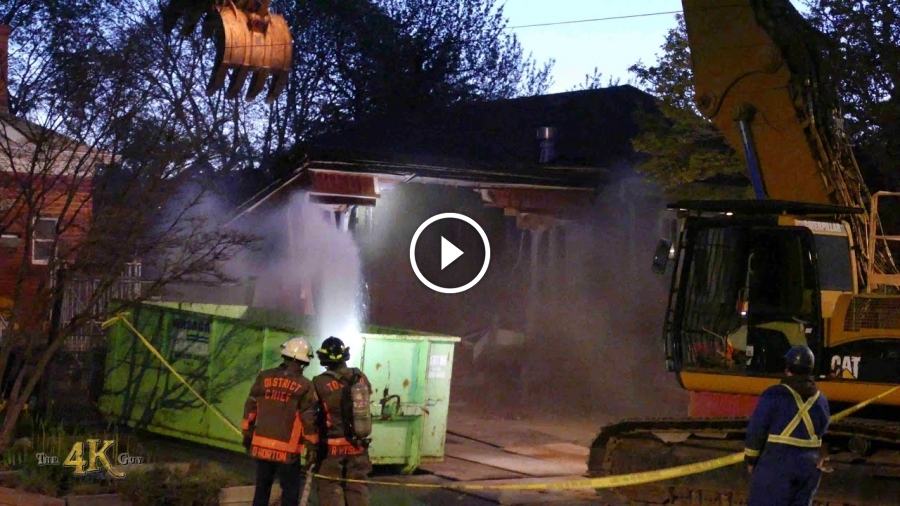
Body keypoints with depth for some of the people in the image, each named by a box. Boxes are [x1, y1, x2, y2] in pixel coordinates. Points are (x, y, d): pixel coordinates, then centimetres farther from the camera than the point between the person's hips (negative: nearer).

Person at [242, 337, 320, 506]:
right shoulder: (305, 386, -8)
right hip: (287, 449, -4)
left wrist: (247, 433, 17)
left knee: (262, 489, 15)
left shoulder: (264, 378, 4)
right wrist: (312, 446, 0)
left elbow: (250, 407, 7)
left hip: (261, 445, 4)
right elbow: (309, 420, -8)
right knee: (290, 492, 6)